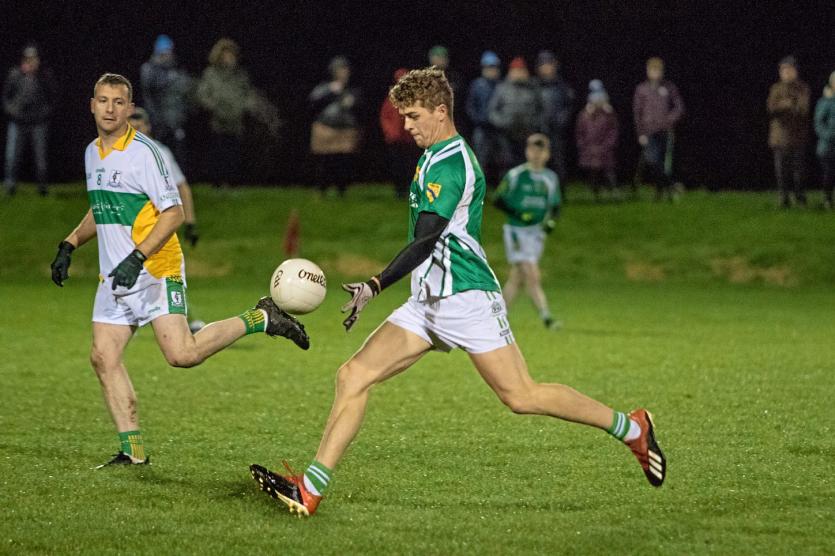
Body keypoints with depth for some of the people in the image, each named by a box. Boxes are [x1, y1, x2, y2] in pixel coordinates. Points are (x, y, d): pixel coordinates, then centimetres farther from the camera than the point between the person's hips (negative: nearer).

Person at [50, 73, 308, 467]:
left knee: (181, 354, -18)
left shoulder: (143, 152, -12)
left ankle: (260, 319, 1)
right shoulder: (92, 153, 13)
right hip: (113, 276, 7)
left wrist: (137, 257, -23)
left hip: (156, 271, -7)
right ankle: (132, 450, 4)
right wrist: (69, 245, 17)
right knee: (103, 358, -2)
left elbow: (174, 212, -15)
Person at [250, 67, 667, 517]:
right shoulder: (436, 157, 16)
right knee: (353, 376, -3)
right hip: (429, 304, 10)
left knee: (520, 396, -8)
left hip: (466, 298, -10)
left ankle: (632, 428, 9)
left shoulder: (450, 163, -15)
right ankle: (310, 489, -8)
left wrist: (375, 287, -30)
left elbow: (426, 239, -24)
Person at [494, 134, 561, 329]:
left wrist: (550, 221, -2)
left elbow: (555, 205, 18)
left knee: (516, 277, 10)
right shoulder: (515, 175, -6)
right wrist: (517, 214, -17)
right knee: (532, 276, -15)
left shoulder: (551, 178, 9)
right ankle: (546, 316, -19)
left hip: (537, 232, 5)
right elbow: (498, 200, -3)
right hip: (517, 231, -5)